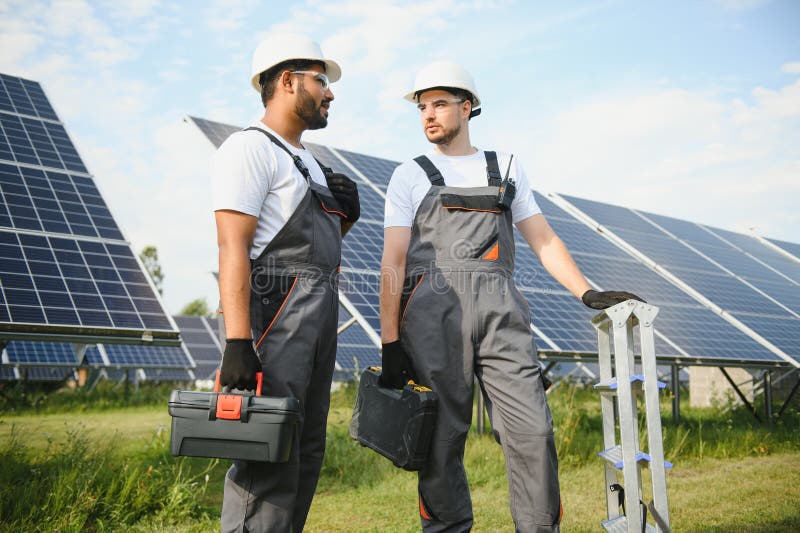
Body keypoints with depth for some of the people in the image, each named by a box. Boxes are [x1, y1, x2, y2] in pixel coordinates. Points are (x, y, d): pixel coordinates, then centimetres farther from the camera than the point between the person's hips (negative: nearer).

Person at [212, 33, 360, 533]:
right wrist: (237, 343, -24)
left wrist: (345, 217, 7)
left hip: (321, 313, 10)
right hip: (275, 313, -10)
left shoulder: (305, 158, 22)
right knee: (269, 457, -11)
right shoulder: (250, 147, -7)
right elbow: (233, 247, -17)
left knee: (306, 452, 12)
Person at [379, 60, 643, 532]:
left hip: (500, 314, 2)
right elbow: (393, 262, 7)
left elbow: (543, 240, 19)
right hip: (433, 315, -1)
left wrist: (589, 293, 4)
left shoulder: (508, 167, 21)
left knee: (533, 431, -7)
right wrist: (390, 342, -2)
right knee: (441, 440, -1)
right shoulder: (410, 176, 15)